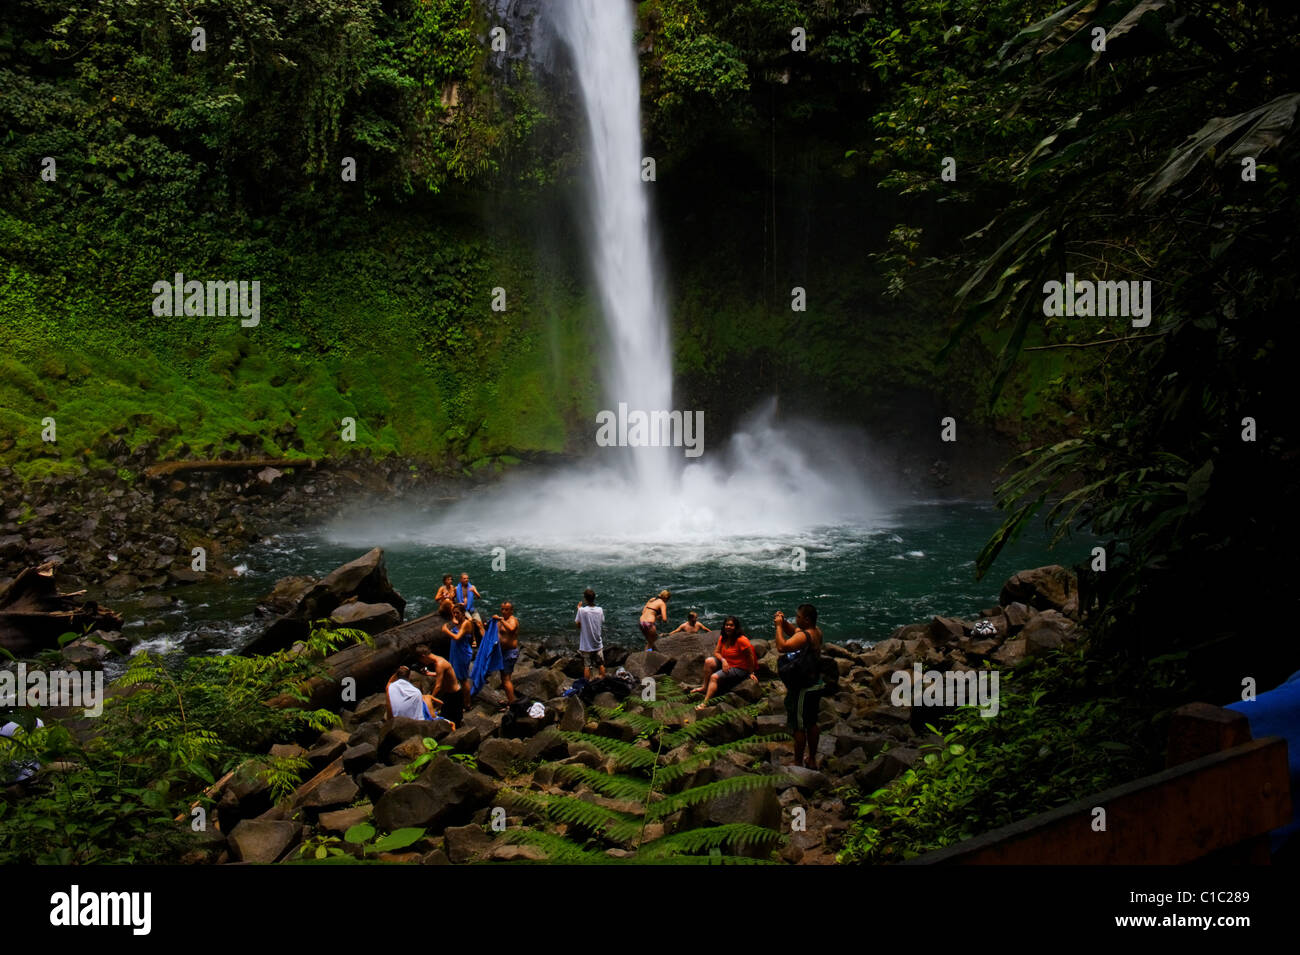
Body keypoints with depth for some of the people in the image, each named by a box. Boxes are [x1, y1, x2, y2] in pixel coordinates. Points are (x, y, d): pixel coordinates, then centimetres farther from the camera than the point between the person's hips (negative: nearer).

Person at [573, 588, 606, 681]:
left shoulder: (582, 610, -20)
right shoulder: (600, 610, -9)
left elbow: (577, 624, -10)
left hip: (586, 645, -3)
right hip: (598, 644, 3)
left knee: (586, 666, 9)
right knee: (601, 664, 18)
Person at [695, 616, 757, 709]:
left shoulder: (742, 640, -21)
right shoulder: (723, 638, 2)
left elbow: (750, 657, -15)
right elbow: (716, 652, 5)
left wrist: (751, 673, -9)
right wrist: (723, 660, -16)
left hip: (739, 669, -8)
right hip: (726, 664, 8)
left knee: (714, 677, -24)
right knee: (709, 661, -12)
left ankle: (705, 703, -29)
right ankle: (705, 688, 0)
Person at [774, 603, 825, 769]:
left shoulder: (804, 636, -24)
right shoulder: (816, 632, 5)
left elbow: (781, 647, -35)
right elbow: (793, 631, 18)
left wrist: (779, 625, -24)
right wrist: (784, 622, 0)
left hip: (802, 690, -9)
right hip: (815, 685, 9)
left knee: (798, 727, 1)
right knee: (811, 723, 18)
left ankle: (797, 762, 9)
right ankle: (812, 760, 29)